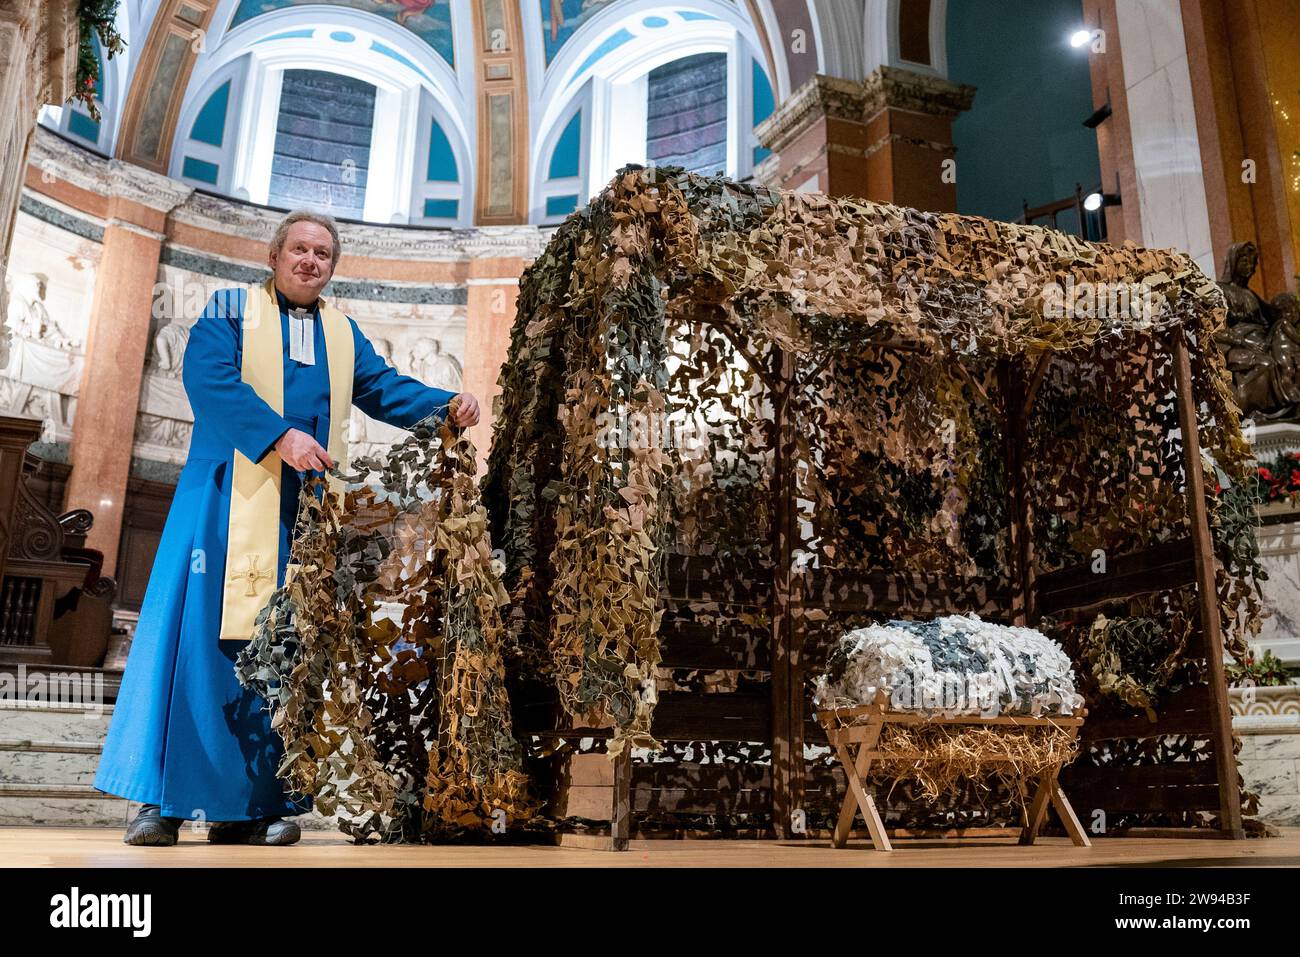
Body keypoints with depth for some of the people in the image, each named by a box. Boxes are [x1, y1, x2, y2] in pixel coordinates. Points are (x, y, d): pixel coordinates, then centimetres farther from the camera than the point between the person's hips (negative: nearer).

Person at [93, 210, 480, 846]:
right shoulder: (230, 309, 8)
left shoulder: (343, 333, 20)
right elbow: (208, 378, -8)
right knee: (200, 632, -7)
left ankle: (251, 804, 4)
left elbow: (383, 388, 12)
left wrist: (445, 408, -7)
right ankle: (164, 798, 1)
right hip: (230, 497, -3)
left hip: (305, 508, 4)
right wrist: (279, 436, -20)